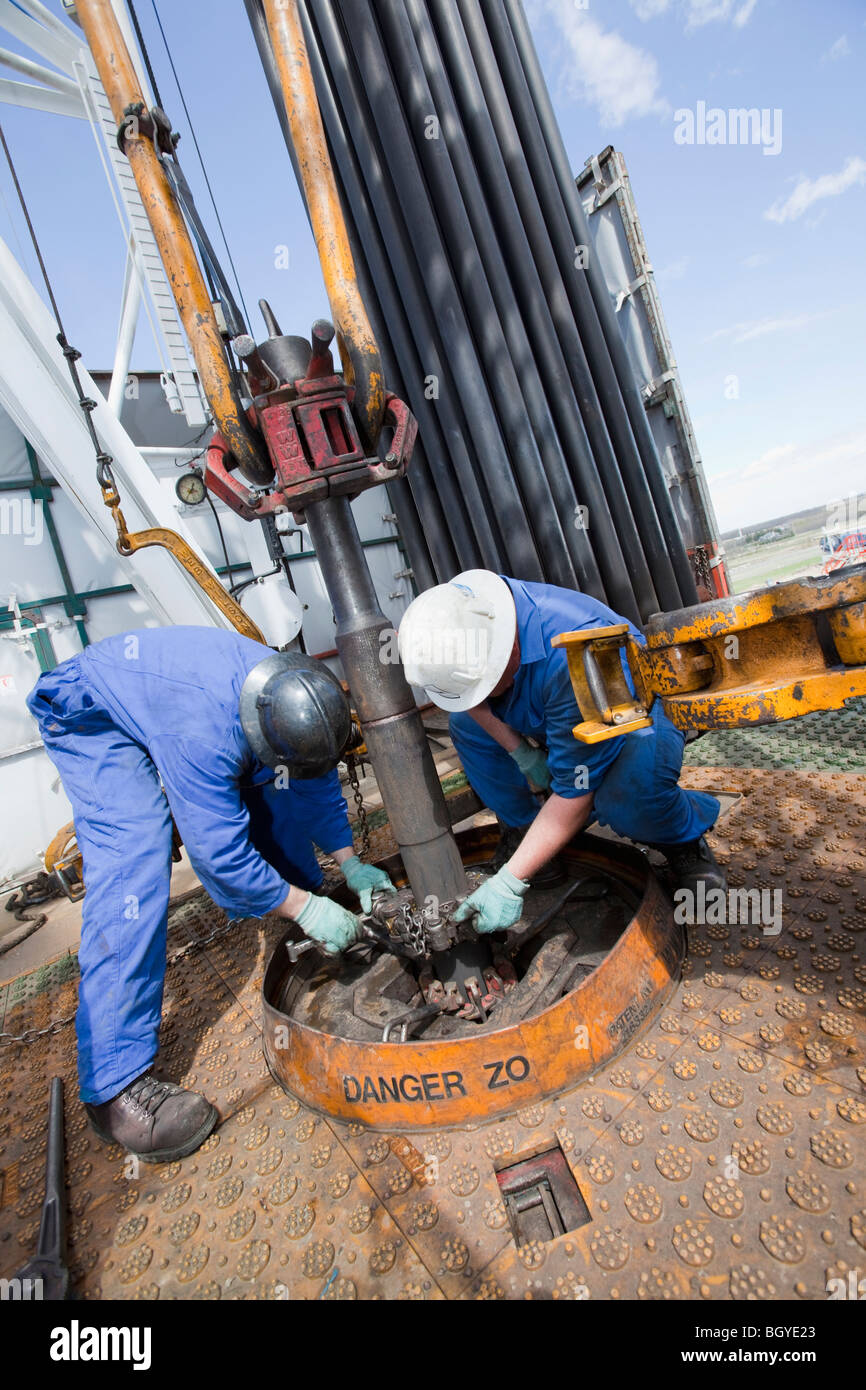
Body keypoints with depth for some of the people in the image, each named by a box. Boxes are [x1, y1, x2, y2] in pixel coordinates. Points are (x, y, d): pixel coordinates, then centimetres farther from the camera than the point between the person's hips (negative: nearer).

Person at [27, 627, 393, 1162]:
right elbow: (220, 850, -37)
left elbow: (320, 778, -5)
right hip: (92, 716, -7)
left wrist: (350, 863, -11)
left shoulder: (300, 696, -21)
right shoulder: (204, 730, -44)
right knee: (133, 864, -23)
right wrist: (303, 907, -29)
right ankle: (115, 1082, -17)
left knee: (268, 786, 4)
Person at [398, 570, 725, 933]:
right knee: (465, 723, -13)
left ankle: (685, 842, -3)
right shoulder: (456, 616, -23)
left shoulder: (572, 657, -43)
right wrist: (520, 752, -13)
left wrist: (509, 883, -36)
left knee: (629, 793, -38)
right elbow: (471, 701, -3)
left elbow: (575, 793, -37)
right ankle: (519, 833, 2)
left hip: (637, 719, -6)